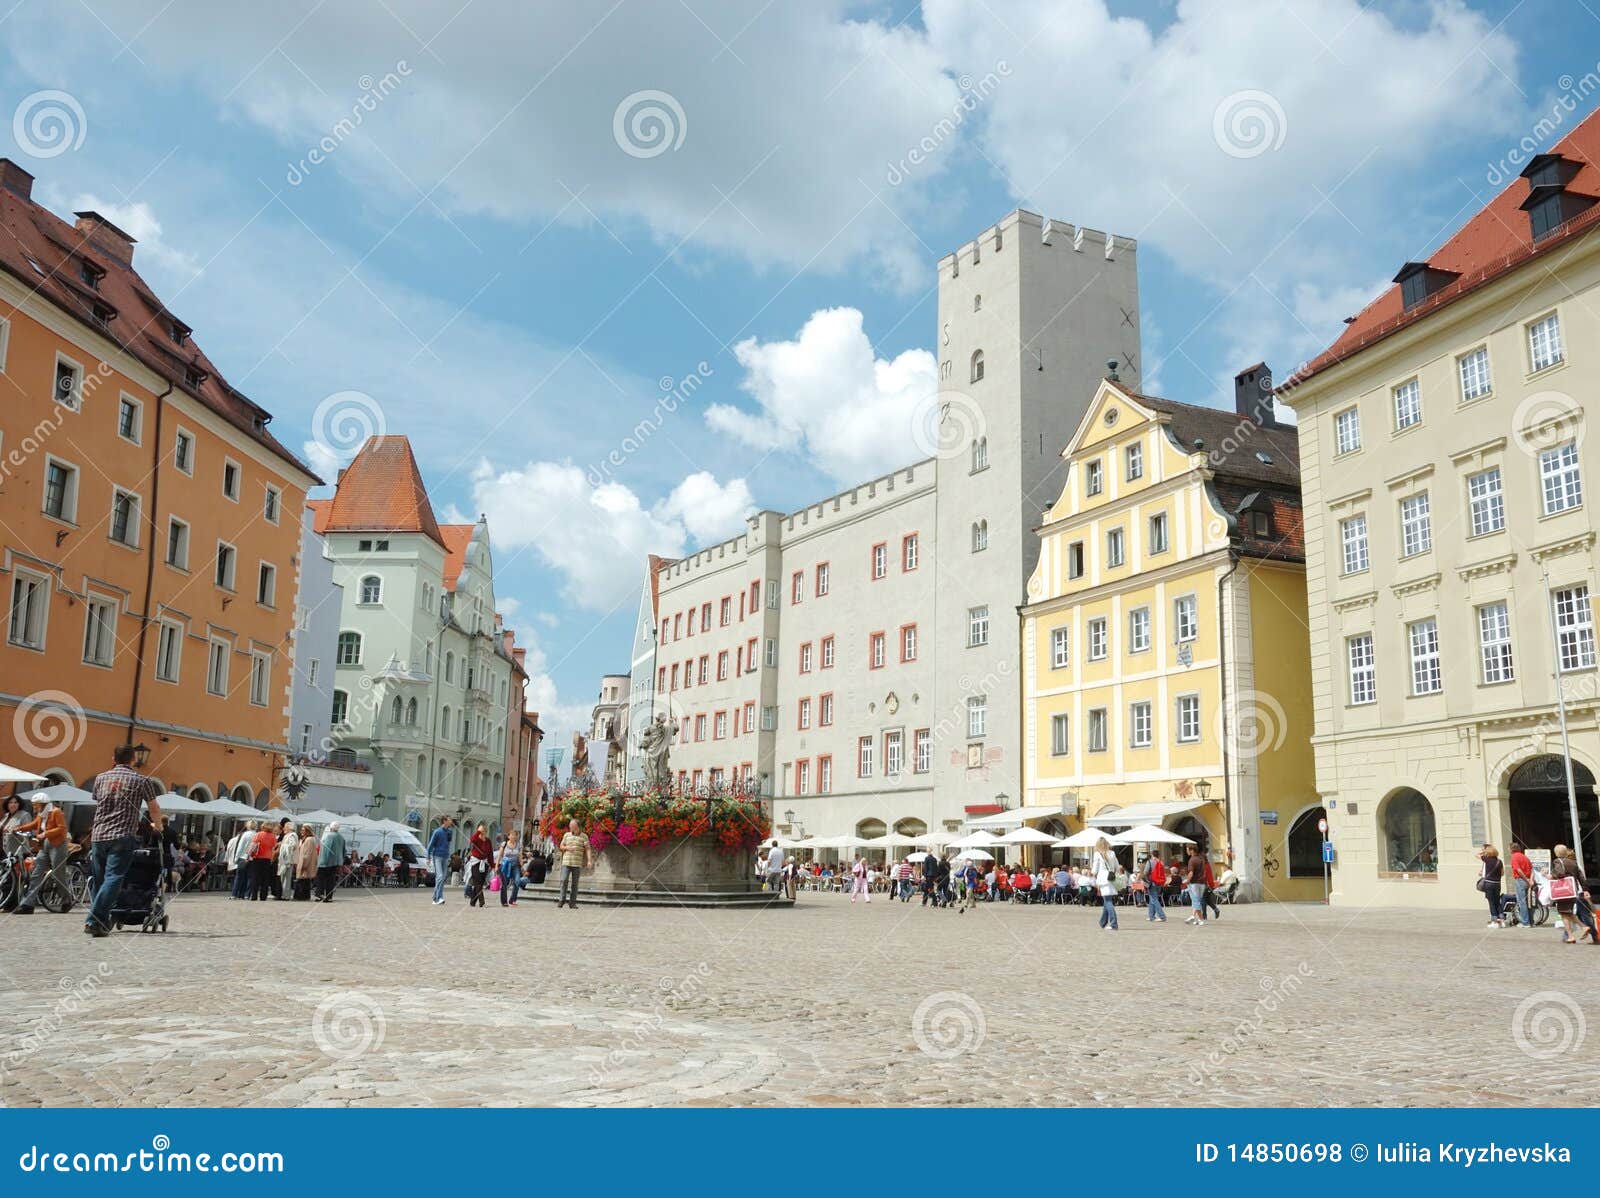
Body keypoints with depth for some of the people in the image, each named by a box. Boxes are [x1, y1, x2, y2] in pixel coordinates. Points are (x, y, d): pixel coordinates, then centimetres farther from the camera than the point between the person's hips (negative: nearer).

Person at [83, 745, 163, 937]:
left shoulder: (100, 778, 14)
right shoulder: (141, 780, 2)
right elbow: (154, 808, 7)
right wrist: (158, 826, 28)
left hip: (98, 835, 4)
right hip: (122, 836, -4)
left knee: (99, 880, 13)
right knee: (113, 878, -9)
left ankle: (102, 922, 16)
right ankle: (94, 920, -21)